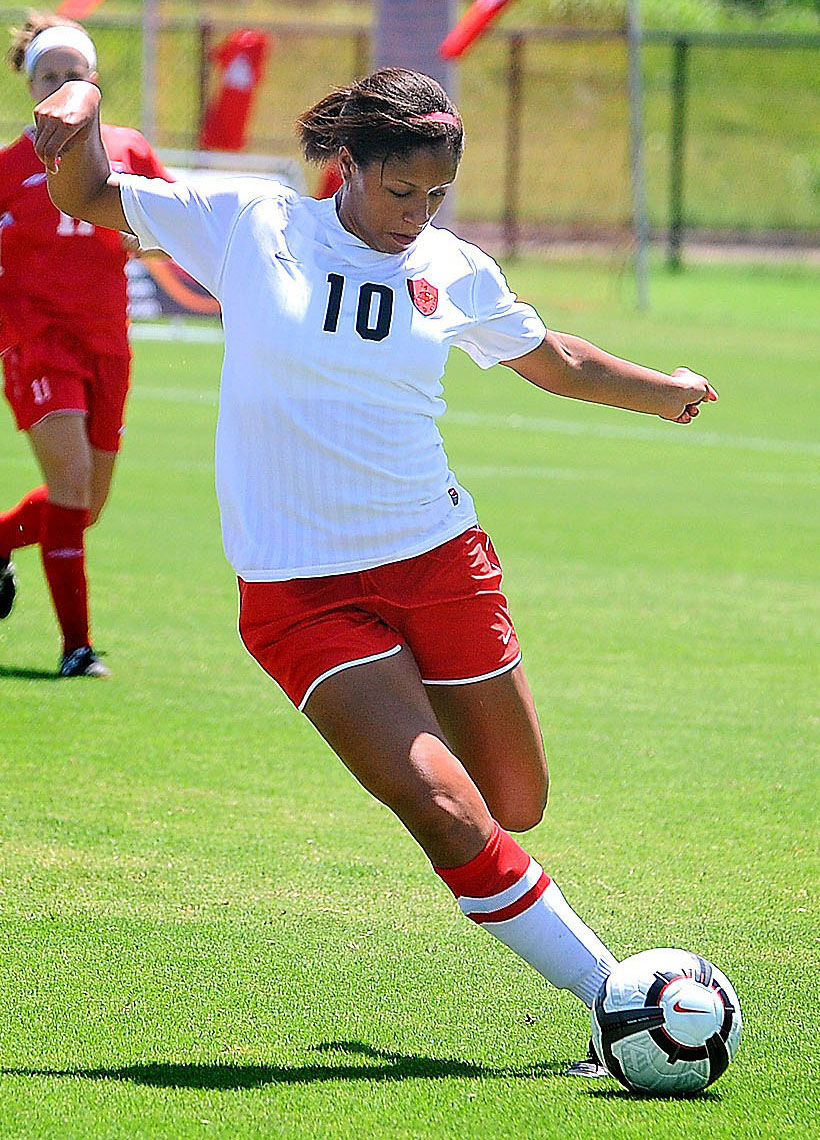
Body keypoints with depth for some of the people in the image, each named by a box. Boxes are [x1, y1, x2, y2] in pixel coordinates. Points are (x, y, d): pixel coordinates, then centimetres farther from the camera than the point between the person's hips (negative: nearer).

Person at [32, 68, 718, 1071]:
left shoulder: (453, 272, 4)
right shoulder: (249, 225, -3)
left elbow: (554, 361, 21)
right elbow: (87, 197, 5)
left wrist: (665, 391, 13)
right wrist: (80, 110, -14)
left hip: (438, 560, 3)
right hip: (300, 588, -3)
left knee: (516, 807, 6)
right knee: (446, 813, -16)